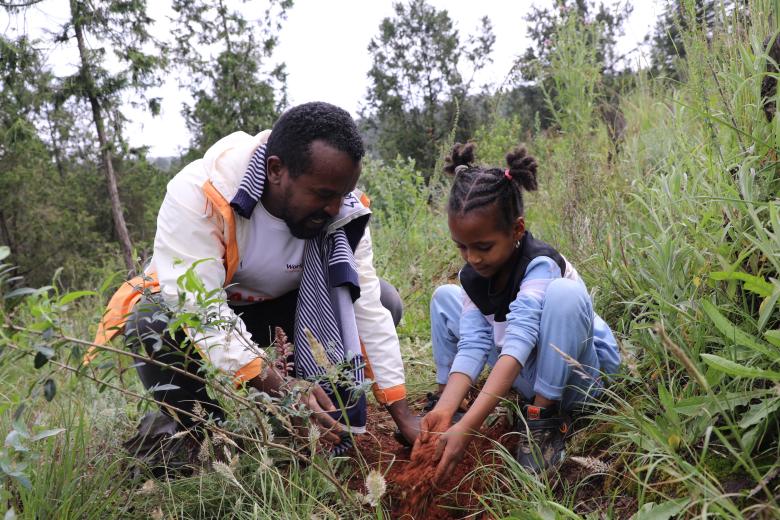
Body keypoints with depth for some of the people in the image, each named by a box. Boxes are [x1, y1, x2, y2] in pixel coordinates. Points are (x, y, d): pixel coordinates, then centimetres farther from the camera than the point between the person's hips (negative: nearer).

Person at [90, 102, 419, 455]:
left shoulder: (344, 211, -21)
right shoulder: (197, 194, -33)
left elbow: (366, 307, -19)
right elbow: (197, 308, -38)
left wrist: (403, 416, -22)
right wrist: (283, 389, -47)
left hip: (276, 307, 4)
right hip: (185, 306, -3)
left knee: (384, 302, -14)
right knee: (152, 322, -38)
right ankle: (195, 431, -11)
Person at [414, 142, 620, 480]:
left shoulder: (540, 265, -28)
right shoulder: (472, 276, -8)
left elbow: (517, 344, -39)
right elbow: (473, 345, -17)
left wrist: (466, 428, -48)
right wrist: (445, 409, -34)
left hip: (573, 375, -6)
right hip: (526, 377, 6)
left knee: (564, 293, -35)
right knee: (445, 297, -1)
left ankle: (544, 417, -21)